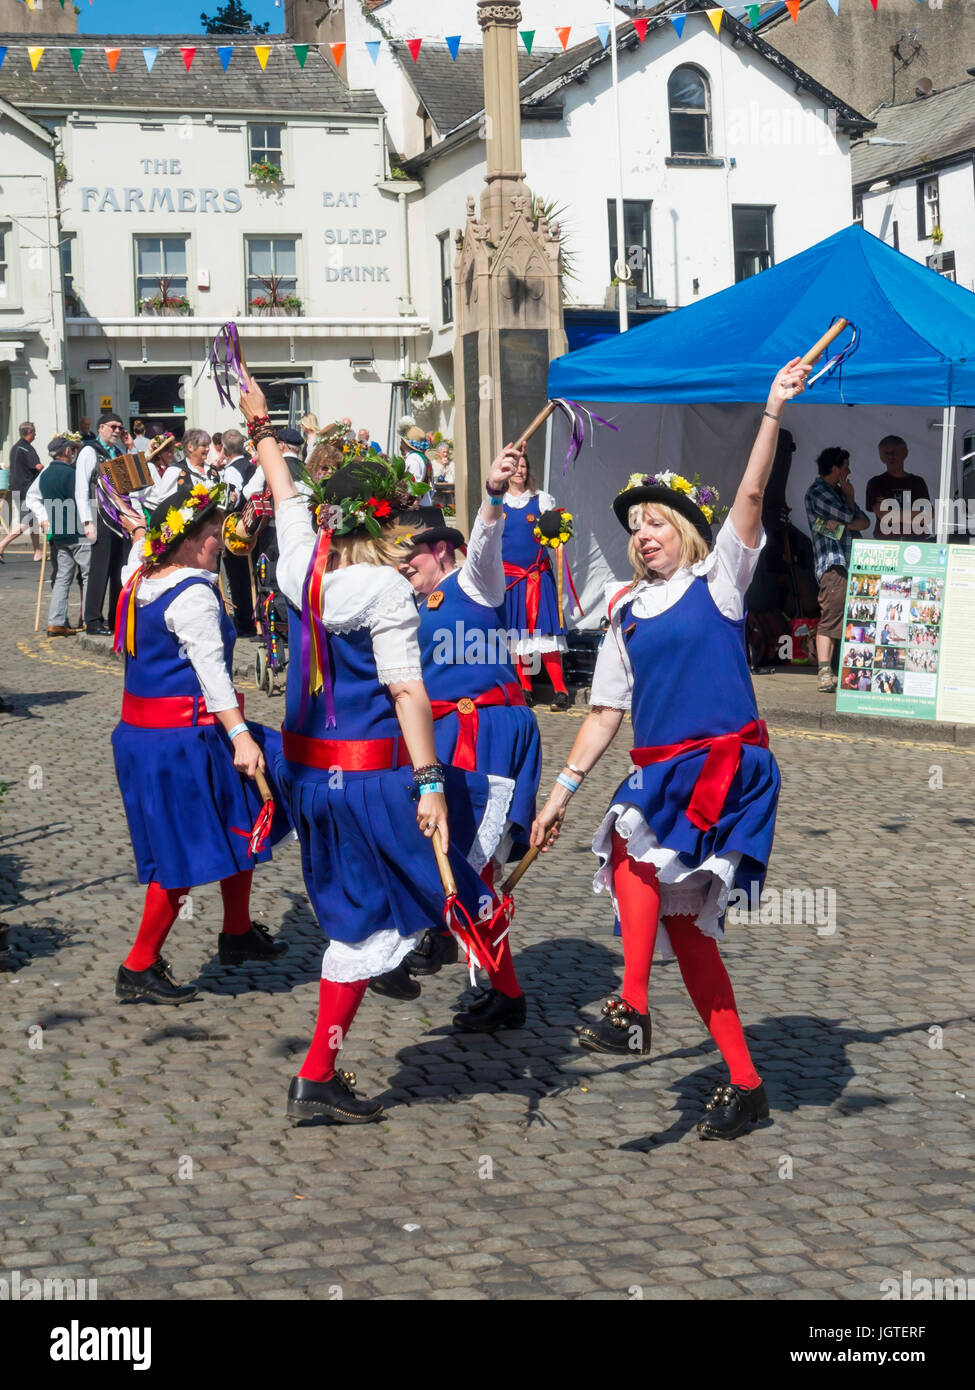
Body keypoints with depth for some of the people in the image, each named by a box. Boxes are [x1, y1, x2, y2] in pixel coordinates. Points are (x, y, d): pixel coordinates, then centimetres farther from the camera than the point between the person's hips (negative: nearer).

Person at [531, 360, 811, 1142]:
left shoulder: (718, 580, 2)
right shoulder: (627, 614, 15)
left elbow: (750, 495, -11)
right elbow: (608, 712, 17)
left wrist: (774, 411, -20)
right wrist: (563, 791, 12)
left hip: (725, 763, -6)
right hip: (660, 772, 6)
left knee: (632, 847, -25)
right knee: (680, 920, 3)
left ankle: (632, 1010, -17)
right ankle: (744, 1084, 10)